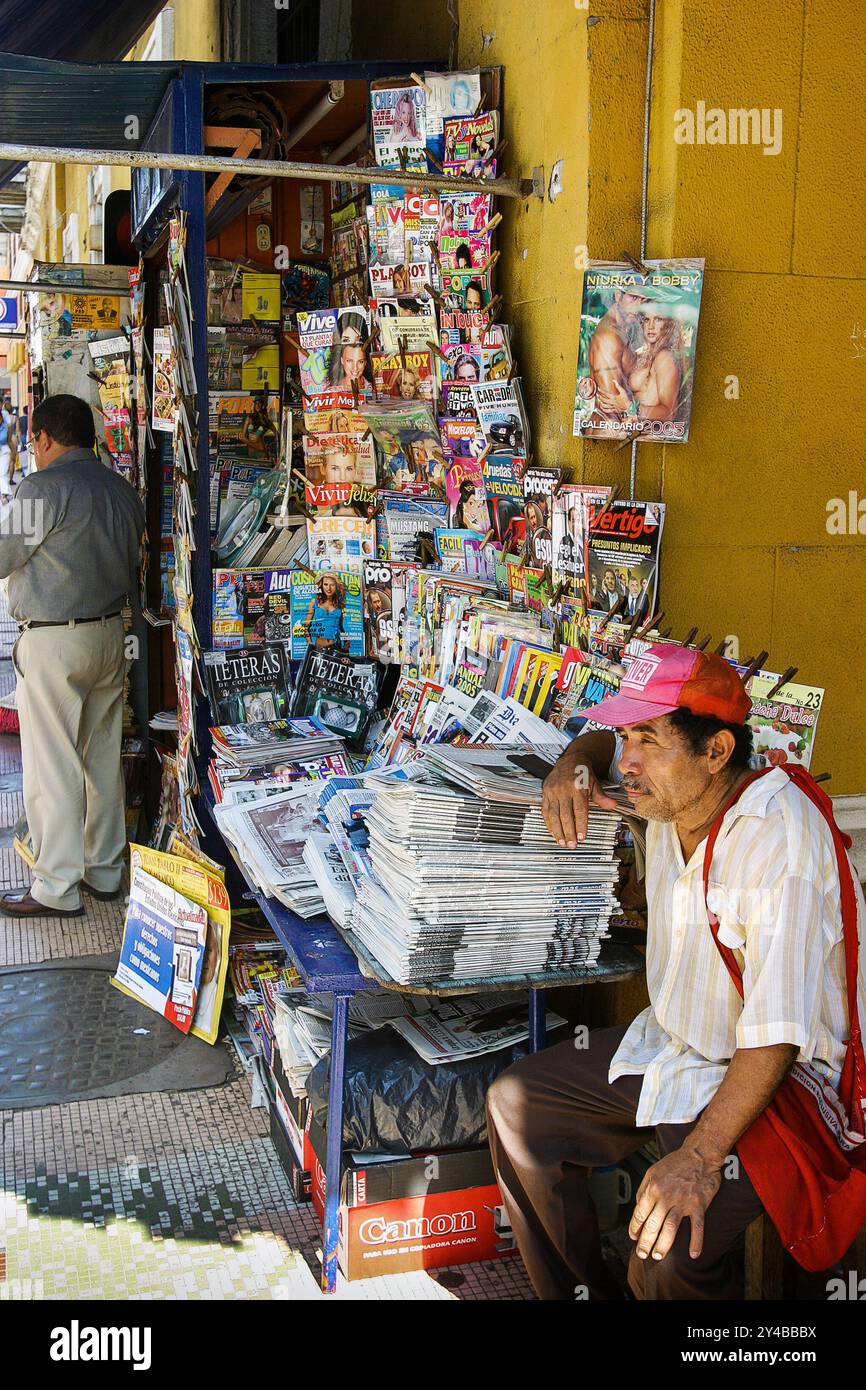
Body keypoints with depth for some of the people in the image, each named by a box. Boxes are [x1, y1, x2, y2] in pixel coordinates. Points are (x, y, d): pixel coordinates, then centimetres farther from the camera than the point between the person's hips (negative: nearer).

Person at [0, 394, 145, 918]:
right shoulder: (124, 490, 8)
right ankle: (105, 871, 24)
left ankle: (58, 889, 6)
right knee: (104, 759, 14)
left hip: (52, 643, -8)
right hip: (111, 635, 8)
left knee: (52, 767, 0)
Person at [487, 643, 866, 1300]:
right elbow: (605, 740, 21)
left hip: (769, 1076, -9)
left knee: (670, 1253, -29)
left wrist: (701, 1155, -34)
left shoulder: (781, 837, -29)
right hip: (668, 1044, 9)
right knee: (515, 1105, 8)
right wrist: (574, 766, -3)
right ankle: (583, 1291, 21)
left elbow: (778, 1029, -31)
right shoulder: (672, 792, -3)